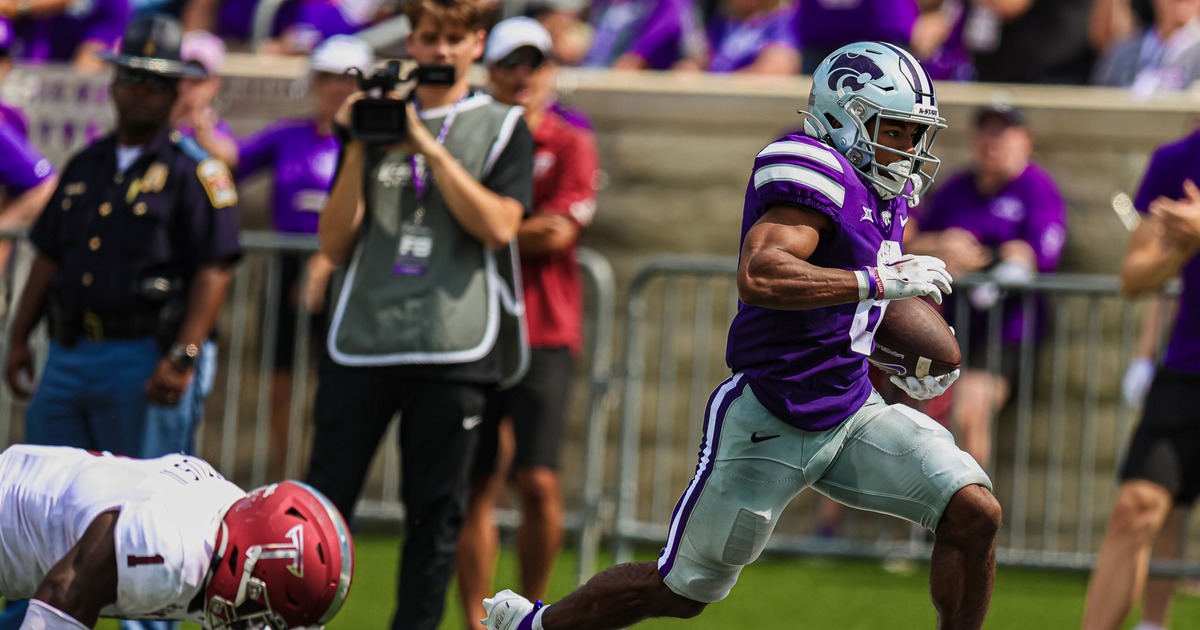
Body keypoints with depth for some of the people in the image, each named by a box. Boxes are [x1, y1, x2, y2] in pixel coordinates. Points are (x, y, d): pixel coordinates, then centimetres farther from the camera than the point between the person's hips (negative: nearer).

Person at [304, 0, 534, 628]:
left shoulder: (503, 127, 8)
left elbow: (498, 226, -8)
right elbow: (335, 244, 8)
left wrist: (428, 148, -11)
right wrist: (358, 149, -3)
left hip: (455, 346, -1)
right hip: (361, 339, 1)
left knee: (435, 515, 2)